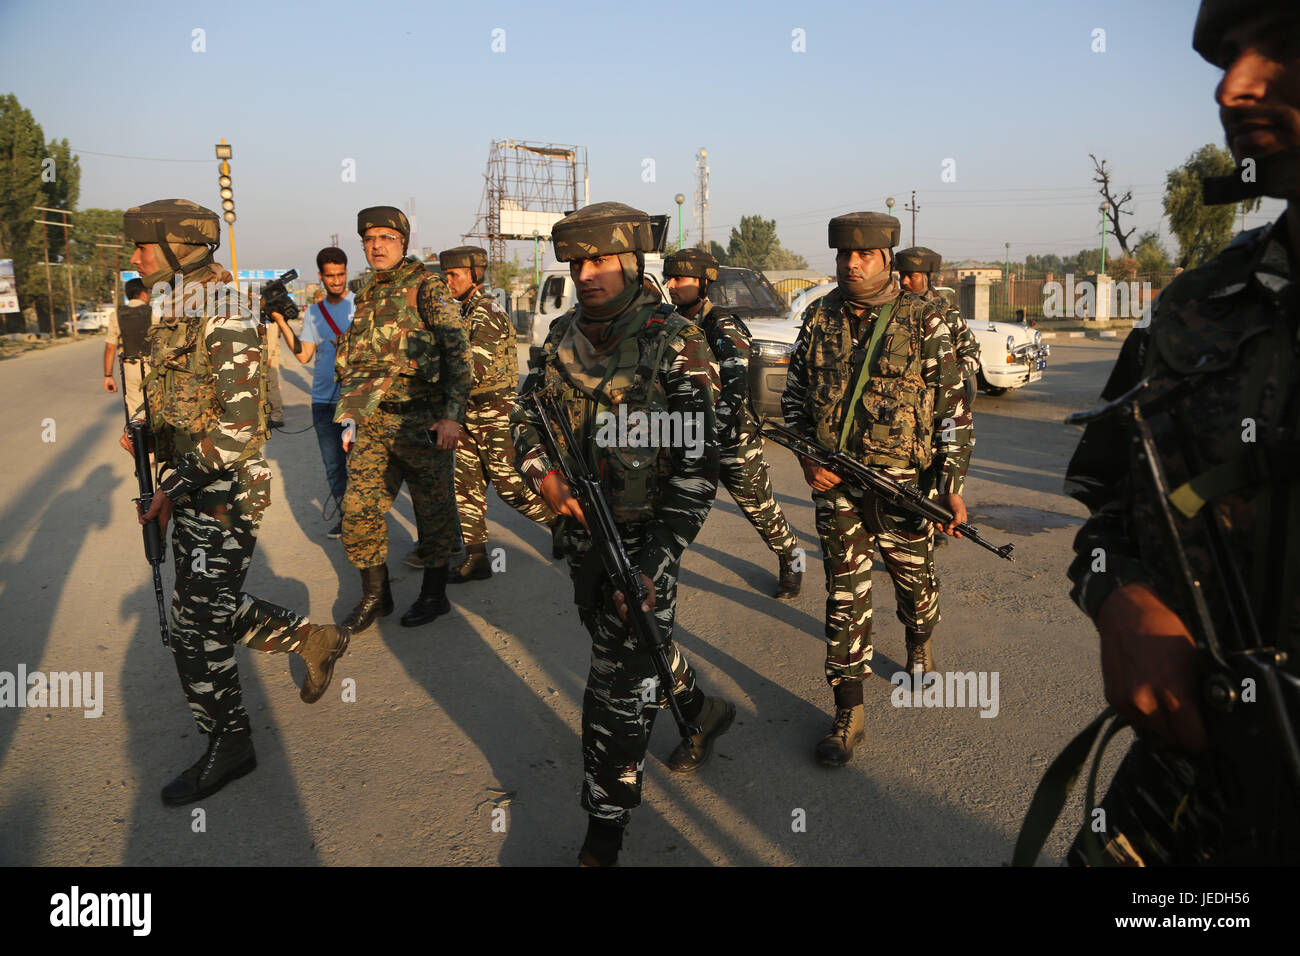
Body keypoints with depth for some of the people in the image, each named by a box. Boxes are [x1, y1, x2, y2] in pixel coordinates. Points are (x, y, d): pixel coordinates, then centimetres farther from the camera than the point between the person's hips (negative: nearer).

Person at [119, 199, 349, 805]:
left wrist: (174, 483, -21)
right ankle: (314, 639, 34)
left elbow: (240, 421, -24)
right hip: (194, 490, 10)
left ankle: (228, 744, 14)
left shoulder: (224, 318, -17)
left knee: (198, 625, -3)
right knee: (213, 611, 18)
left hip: (227, 492, -10)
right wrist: (149, 439, 15)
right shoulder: (176, 315, 13)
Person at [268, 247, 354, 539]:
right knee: (333, 463, 9)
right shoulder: (313, 312, 11)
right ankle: (345, 516, 23)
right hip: (324, 400, 4)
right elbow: (303, 355, 2)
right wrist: (281, 322, -4)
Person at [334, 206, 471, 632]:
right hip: (372, 424, 6)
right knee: (358, 510, 3)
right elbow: (348, 361, 24)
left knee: (434, 511, 6)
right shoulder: (364, 296, 15)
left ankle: (434, 594, 22)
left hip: (421, 421, -6)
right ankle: (375, 594, 20)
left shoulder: (426, 286, -5)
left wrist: (452, 415, -17)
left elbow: (458, 352, -11)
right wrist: (349, 418, 19)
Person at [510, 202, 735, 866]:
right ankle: (701, 712, 52)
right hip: (580, 529, 7)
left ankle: (603, 836, 15)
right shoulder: (563, 335, 3)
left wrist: (651, 567, -24)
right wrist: (540, 470, -13)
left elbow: (697, 469, -19)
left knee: (619, 687, -2)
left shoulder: (675, 346, -16)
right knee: (627, 646, 24)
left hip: (643, 538, -7)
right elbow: (526, 417, 11)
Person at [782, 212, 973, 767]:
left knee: (915, 580, 16)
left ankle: (919, 643, 50)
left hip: (902, 483, -1)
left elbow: (953, 406, -3)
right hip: (835, 481, 2)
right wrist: (808, 457, -2)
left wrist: (953, 485, -7)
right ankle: (849, 714, 10)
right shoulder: (818, 317, 4)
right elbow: (794, 394, 12)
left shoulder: (922, 321, -5)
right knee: (845, 595, 3)